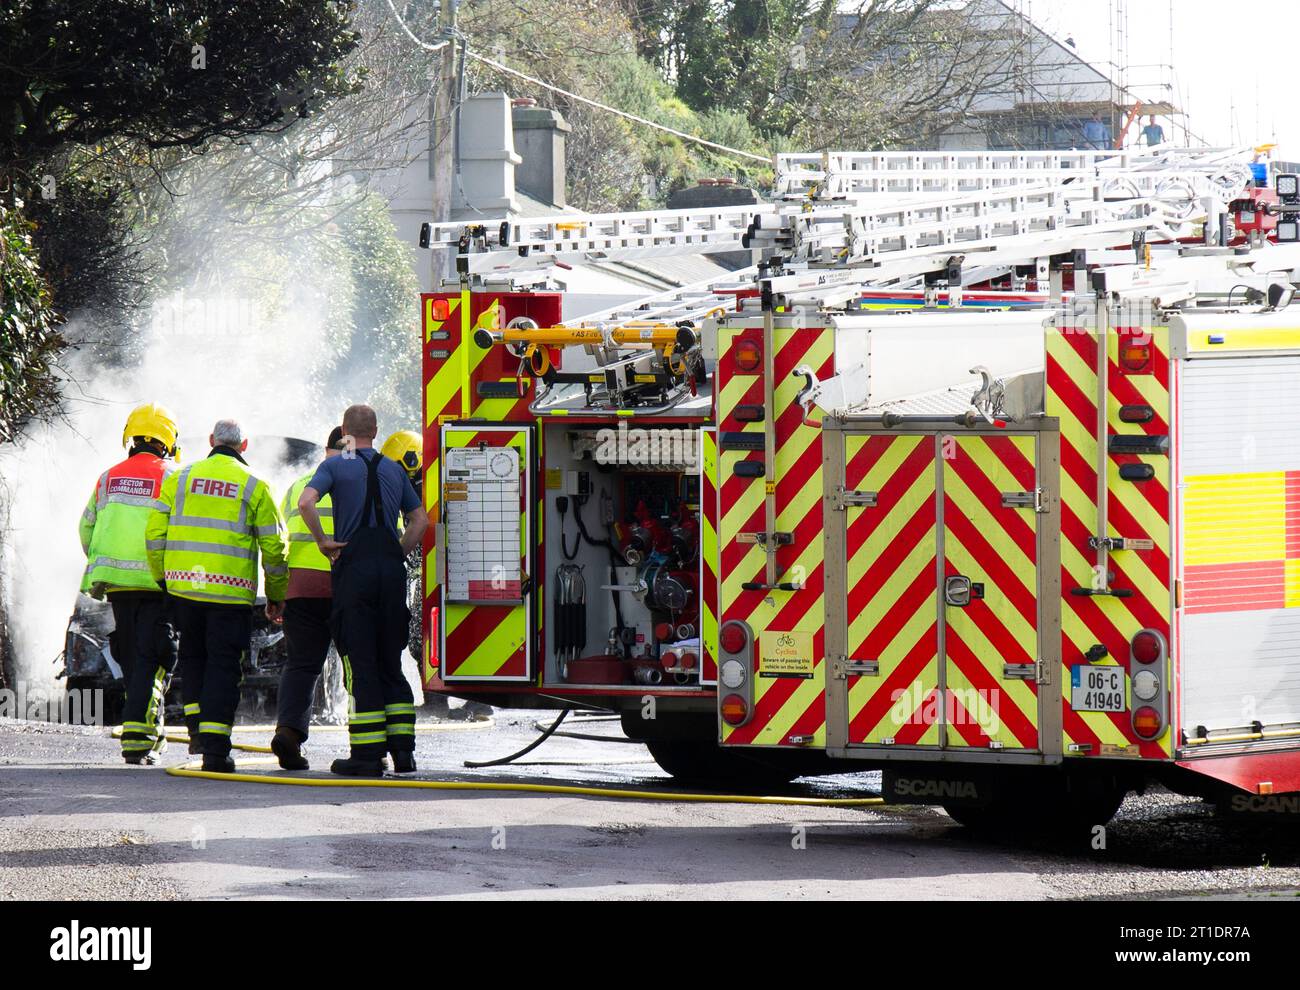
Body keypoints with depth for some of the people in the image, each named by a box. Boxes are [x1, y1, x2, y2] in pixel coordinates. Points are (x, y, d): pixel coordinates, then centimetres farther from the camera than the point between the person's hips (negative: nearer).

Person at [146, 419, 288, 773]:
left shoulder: (180, 478, 7)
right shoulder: (254, 486, 1)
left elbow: (155, 531, 4)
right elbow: (274, 546, 0)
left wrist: (161, 576, 16)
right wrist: (277, 595, 11)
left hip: (183, 585, 2)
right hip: (231, 591, -2)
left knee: (192, 657, 22)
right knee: (223, 665, 0)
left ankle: (197, 726, 17)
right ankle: (215, 749, -5)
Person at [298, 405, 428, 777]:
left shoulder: (335, 465, 1)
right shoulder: (393, 469, 15)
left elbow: (306, 501, -16)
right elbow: (420, 519, 15)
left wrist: (323, 541, -5)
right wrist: (397, 554, 14)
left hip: (354, 566, -4)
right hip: (391, 571, 4)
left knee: (360, 663, -3)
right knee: (391, 664, 12)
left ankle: (367, 755, -6)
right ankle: (402, 750, 8)